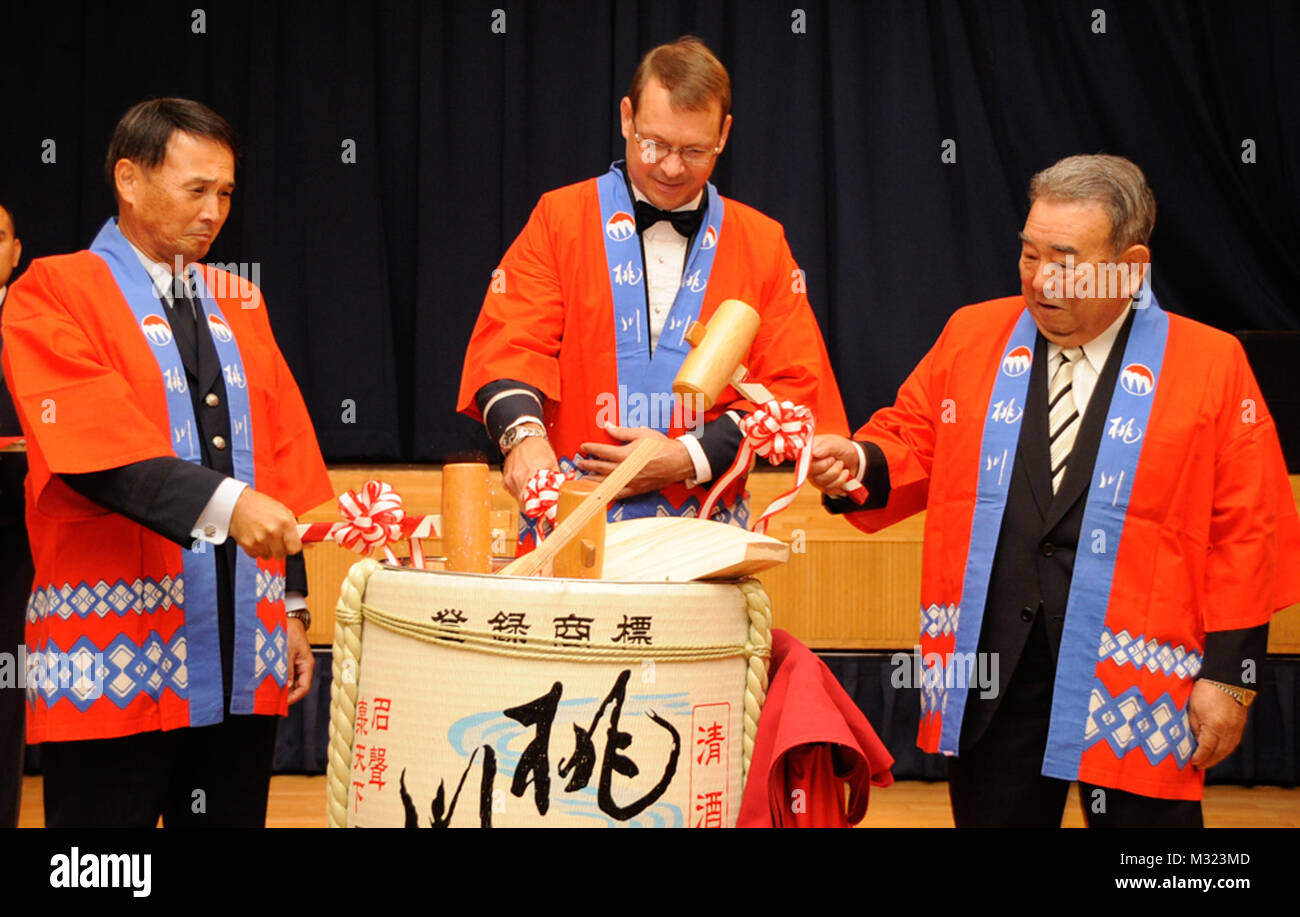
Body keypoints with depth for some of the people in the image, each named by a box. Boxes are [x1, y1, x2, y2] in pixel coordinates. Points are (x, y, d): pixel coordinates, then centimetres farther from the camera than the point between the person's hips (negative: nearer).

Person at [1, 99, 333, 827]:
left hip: (244, 657, 5)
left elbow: (284, 461, 16)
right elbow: (97, 447, -16)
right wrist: (221, 503, -27)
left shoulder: (239, 304, 17)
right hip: (114, 653, -5)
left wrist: (293, 604, 10)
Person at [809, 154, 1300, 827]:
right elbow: (912, 446, 15)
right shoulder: (971, 337, 8)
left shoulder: (1210, 364, 0)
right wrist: (860, 465, -9)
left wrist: (1228, 674, -4)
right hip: (988, 673, 2)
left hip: (1134, 686, -2)